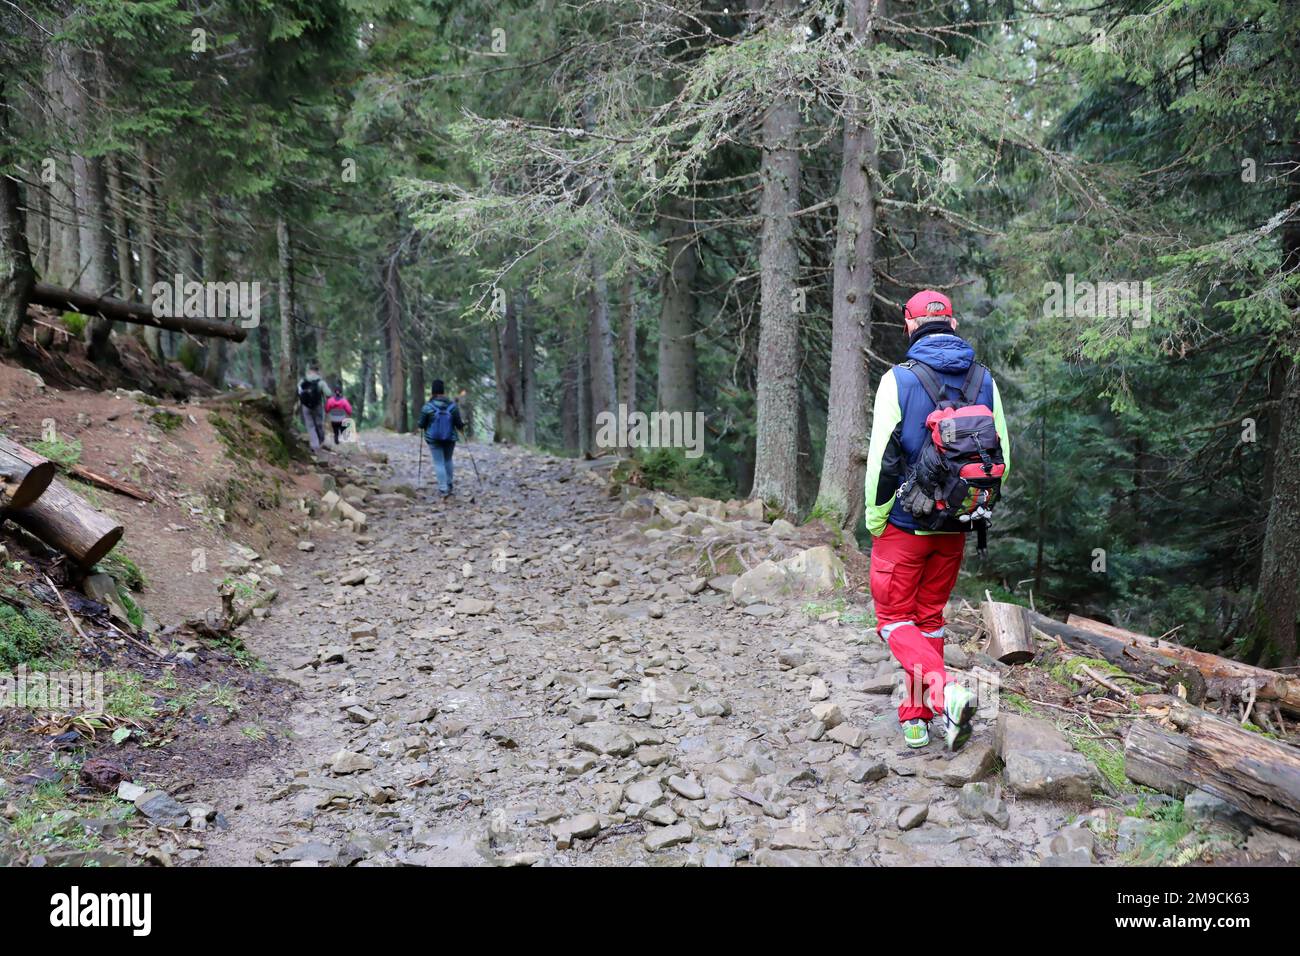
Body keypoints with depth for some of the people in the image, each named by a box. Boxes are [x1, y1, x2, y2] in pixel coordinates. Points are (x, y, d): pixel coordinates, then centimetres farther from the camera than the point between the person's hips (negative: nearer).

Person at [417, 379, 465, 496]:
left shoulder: (427, 406, -13)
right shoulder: (452, 406, -9)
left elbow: (421, 424, -5)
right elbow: (458, 423, -3)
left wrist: (421, 428, 18)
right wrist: (462, 430, 17)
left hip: (433, 439, -2)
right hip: (450, 439, 2)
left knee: (439, 463, 3)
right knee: (448, 460, 20)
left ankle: (443, 489, -1)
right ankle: (449, 485, 28)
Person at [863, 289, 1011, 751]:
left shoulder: (898, 380, -12)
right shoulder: (984, 380, 4)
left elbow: (882, 458, -14)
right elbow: (1003, 457, 6)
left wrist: (874, 521, -4)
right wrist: (978, 509, 16)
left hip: (905, 524, -5)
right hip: (956, 527, 5)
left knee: (895, 619, 6)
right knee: (930, 618, 17)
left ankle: (945, 692, -16)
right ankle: (916, 717, 22)